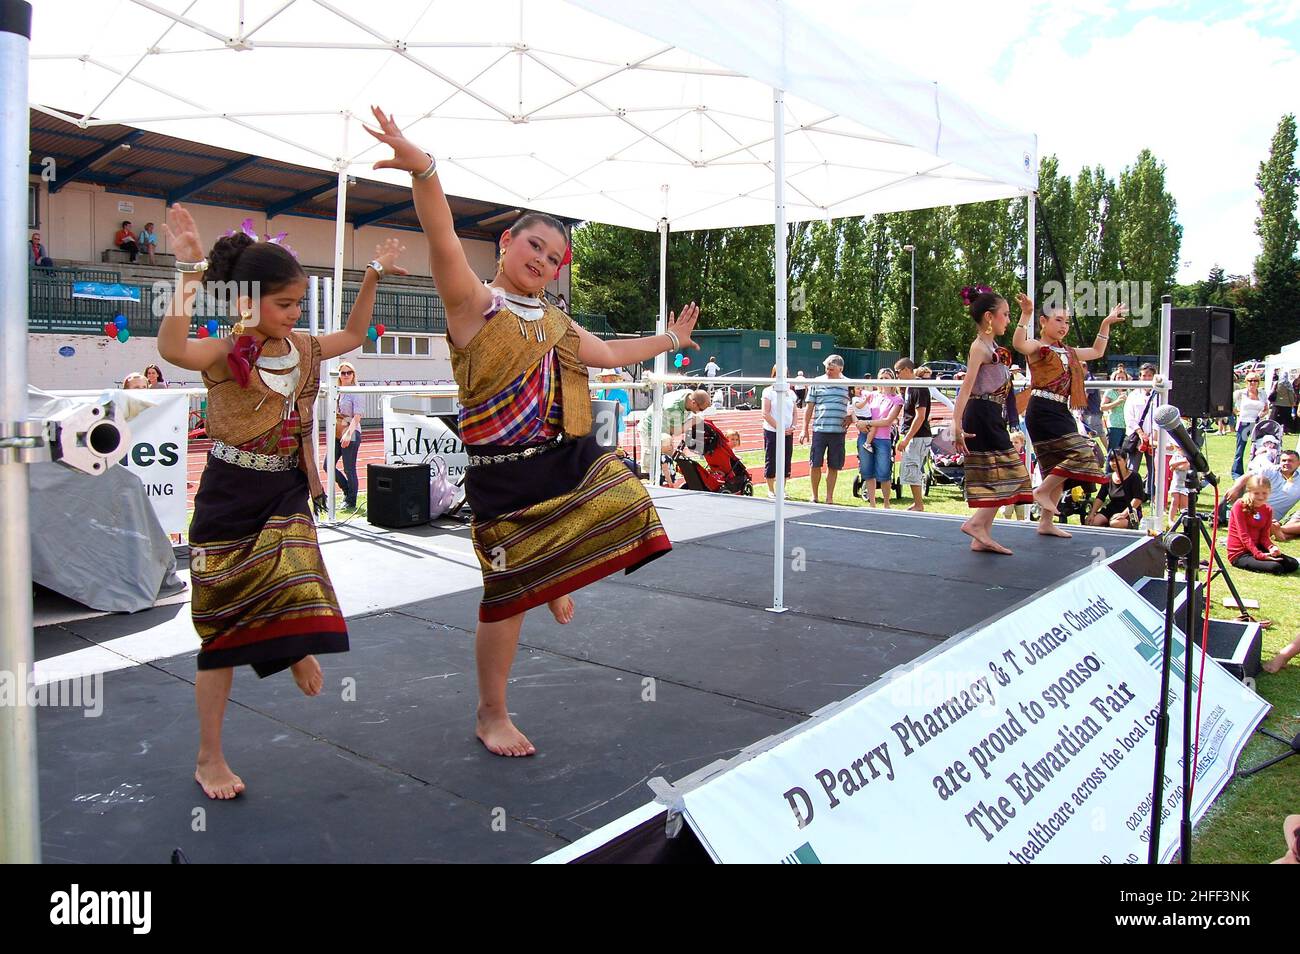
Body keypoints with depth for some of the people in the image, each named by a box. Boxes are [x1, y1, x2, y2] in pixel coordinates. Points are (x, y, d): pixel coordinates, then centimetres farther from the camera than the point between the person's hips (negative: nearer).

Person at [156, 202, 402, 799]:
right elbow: (172, 348, -39)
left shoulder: (303, 349, 4)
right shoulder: (226, 353, -16)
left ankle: (298, 652, 30)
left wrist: (372, 277, 17)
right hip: (230, 498, -5)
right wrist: (191, 272, -41)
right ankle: (209, 758, 18)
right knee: (224, 630, 3)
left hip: (287, 494, 5)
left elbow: (353, 336, 23)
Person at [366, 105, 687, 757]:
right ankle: (491, 716, 24)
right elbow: (444, 245, -26)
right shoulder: (474, 304, -7)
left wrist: (671, 339, 37)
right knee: (509, 597, 2)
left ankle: (557, 581, 33)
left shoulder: (556, 323, 14)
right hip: (506, 474, -6)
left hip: (573, 458, 7)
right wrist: (422, 169, -43)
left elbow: (609, 355, 31)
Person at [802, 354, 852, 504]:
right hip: (819, 429, 0)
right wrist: (805, 428, 4)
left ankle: (829, 498, 17)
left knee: (833, 467, 6)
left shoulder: (848, 384, 5)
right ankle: (814, 496, 17)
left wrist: (850, 417, -1)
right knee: (815, 464, 1)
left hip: (838, 431, 0)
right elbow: (809, 407, 7)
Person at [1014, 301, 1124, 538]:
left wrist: (1106, 324, 32)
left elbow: (1097, 352, 36)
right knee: (1082, 452, -19)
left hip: (1061, 412, 9)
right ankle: (1043, 490, -9)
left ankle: (1046, 521, 12)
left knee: (1057, 468, 8)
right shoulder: (1038, 347, -4)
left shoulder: (1068, 352, 21)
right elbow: (1018, 344, -27)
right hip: (1042, 411, -9)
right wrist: (1025, 314, -35)